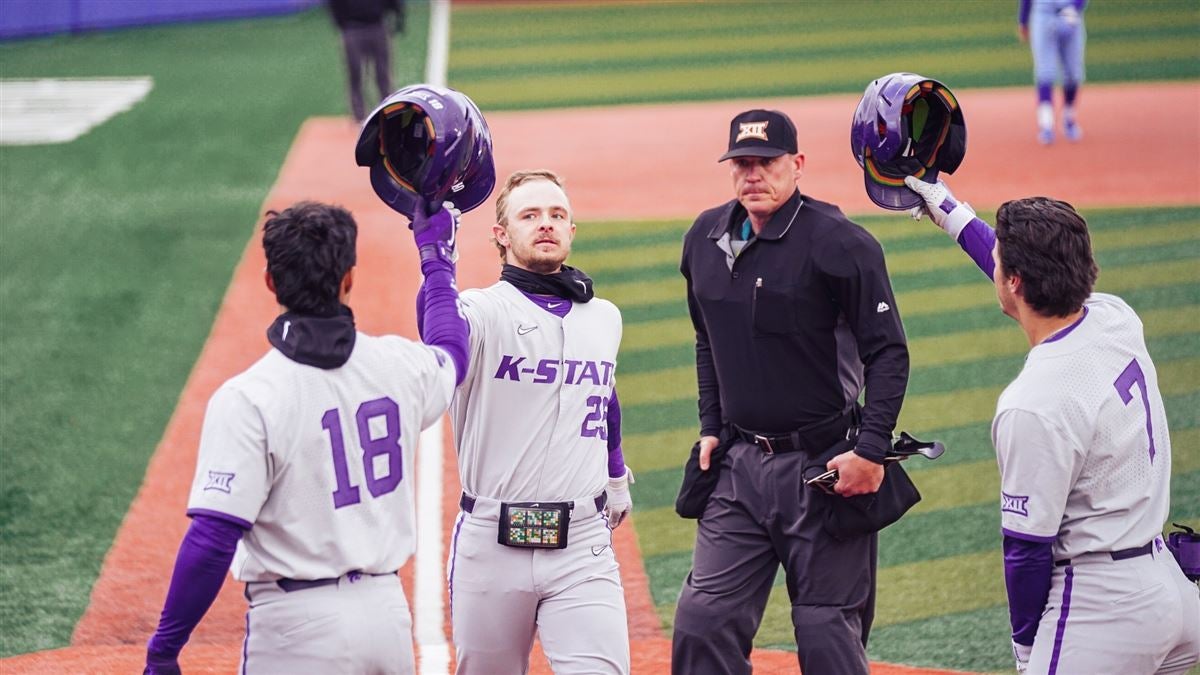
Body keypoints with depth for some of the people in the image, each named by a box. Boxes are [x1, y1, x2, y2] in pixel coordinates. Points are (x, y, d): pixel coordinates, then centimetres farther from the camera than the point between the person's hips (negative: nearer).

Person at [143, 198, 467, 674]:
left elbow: (213, 538, -19)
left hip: (298, 624, -5)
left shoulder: (248, 399, -15)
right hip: (387, 613, 5)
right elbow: (451, 354, 28)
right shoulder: (399, 365, 1)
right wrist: (436, 257, 42)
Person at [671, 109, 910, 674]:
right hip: (739, 462, 6)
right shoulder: (705, 238, 8)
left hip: (824, 464, -6)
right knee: (704, 620, -1)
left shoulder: (838, 242, -11)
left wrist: (872, 451, -18)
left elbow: (888, 352, -11)